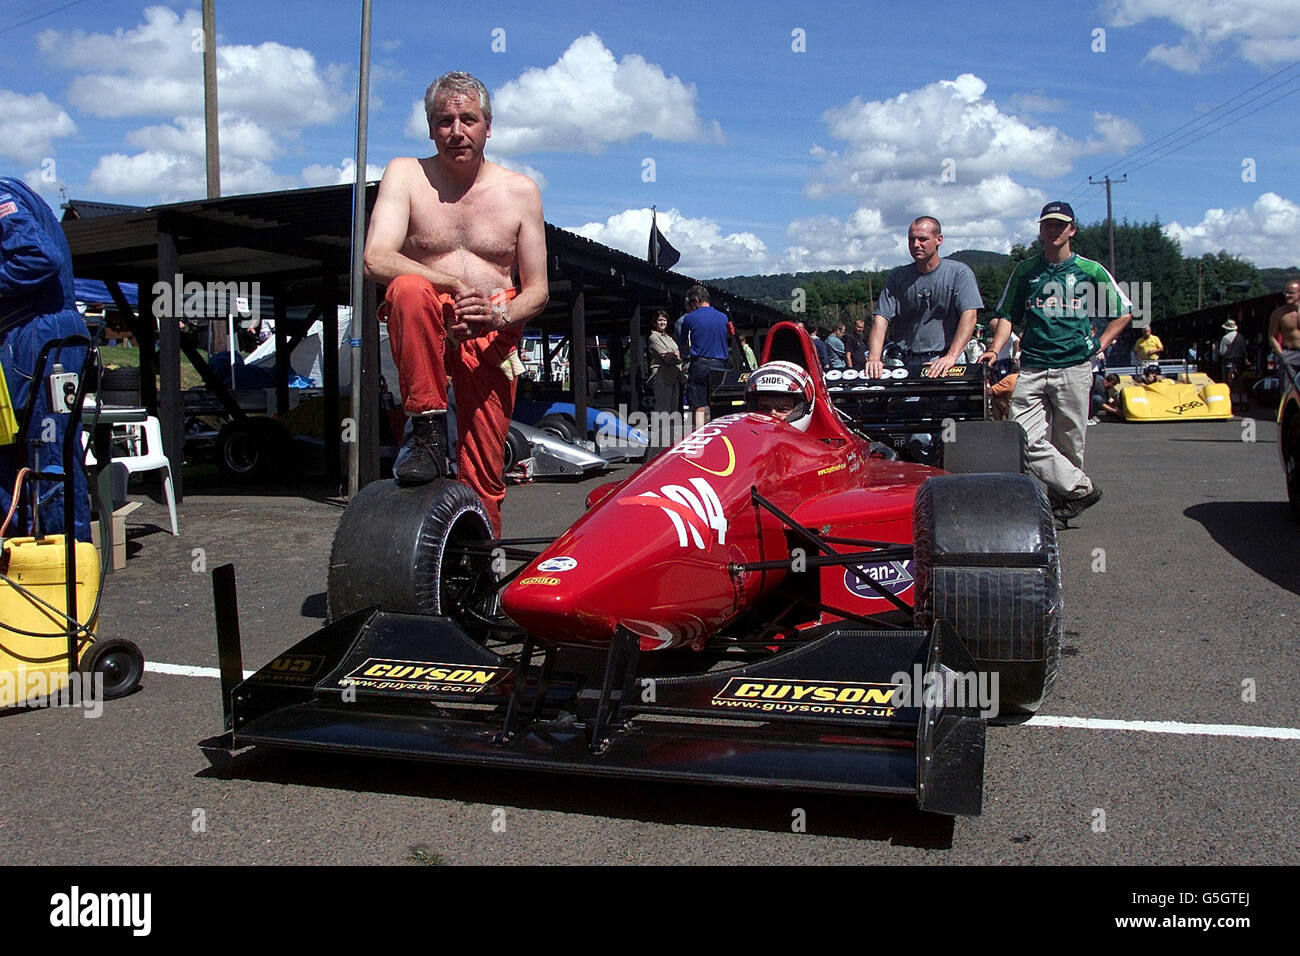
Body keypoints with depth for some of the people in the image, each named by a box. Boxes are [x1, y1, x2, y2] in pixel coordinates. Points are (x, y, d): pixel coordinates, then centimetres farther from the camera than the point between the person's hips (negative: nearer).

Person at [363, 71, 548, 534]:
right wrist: (457, 285, -27)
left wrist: (499, 314, -17)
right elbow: (375, 261, -14)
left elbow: (537, 290, 6)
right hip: (425, 329, -1)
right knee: (409, 288, -36)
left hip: (491, 340, 1)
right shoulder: (406, 175, 1)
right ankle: (426, 431, -27)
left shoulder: (521, 191, 6)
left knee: (484, 477, -7)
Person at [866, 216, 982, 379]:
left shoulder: (958, 272, 3)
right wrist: (874, 358, -16)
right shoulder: (898, 277, 11)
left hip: (944, 360, -2)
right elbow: (881, 318, 1)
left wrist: (951, 357, -22)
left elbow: (969, 315, -9)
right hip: (905, 362, 2)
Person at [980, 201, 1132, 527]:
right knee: (1026, 439, -13)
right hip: (1031, 369, 1)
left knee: (1069, 444, 1)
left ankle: (1061, 499, 13)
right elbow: (1008, 315, 13)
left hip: (1074, 368, -1)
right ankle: (1081, 488, -4)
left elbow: (1123, 313, 16)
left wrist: (1099, 344, 5)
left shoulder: (1091, 271, 8)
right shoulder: (1025, 271, 13)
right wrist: (995, 348, -2)